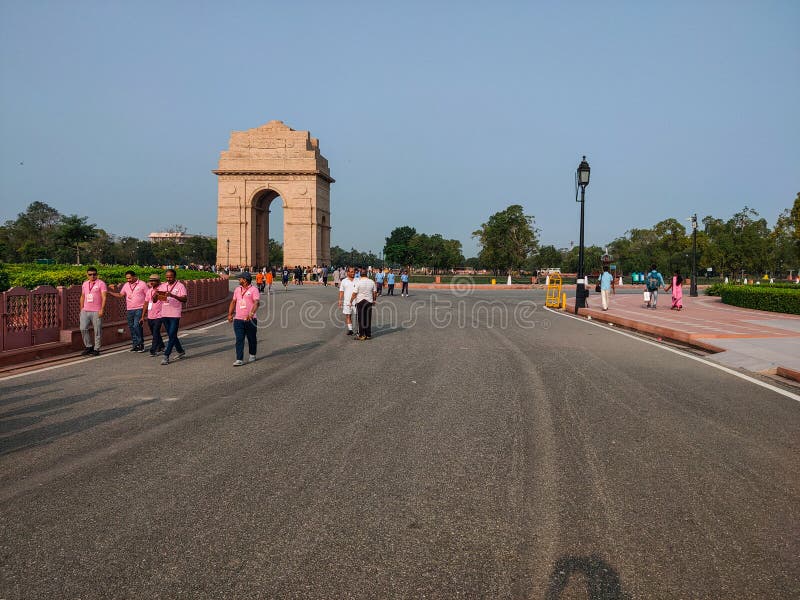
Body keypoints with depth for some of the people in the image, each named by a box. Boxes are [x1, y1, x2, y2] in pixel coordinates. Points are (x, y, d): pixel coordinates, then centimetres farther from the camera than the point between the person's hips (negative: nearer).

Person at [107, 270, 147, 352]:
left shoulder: (142, 284, -3)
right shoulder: (126, 285, 12)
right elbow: (120, 295, 8)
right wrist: (110, 292, -4)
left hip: (139, 309, -6)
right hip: (129, 310, 6)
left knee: (136, 326, -14)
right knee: (131, 327, 7)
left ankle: (141, 344, -5)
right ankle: (135, 345, 16)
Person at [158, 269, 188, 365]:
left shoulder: (180, 286, -4)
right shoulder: (162, 286, 11)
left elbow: (184, 299, -17)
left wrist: (173, 295, -31)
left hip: (175, 314, -6)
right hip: (164, 314, 6)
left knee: (172, 335, -8)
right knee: (171, 335, 14)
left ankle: (166, 356, -6)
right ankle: (181, 351, 30)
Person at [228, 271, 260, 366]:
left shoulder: (253, 290, -6)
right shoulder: (237, 289, 14)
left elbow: (256, 303, -17)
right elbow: (233, 302, 20)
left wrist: (251, 313, -32)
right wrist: (230, 314, 9)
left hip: (250, 320, -4)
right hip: (238, 319, 4)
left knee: (252, 339, 11)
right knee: (239, 339, -4)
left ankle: (252, 355, 31)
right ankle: (239, 360, -6)